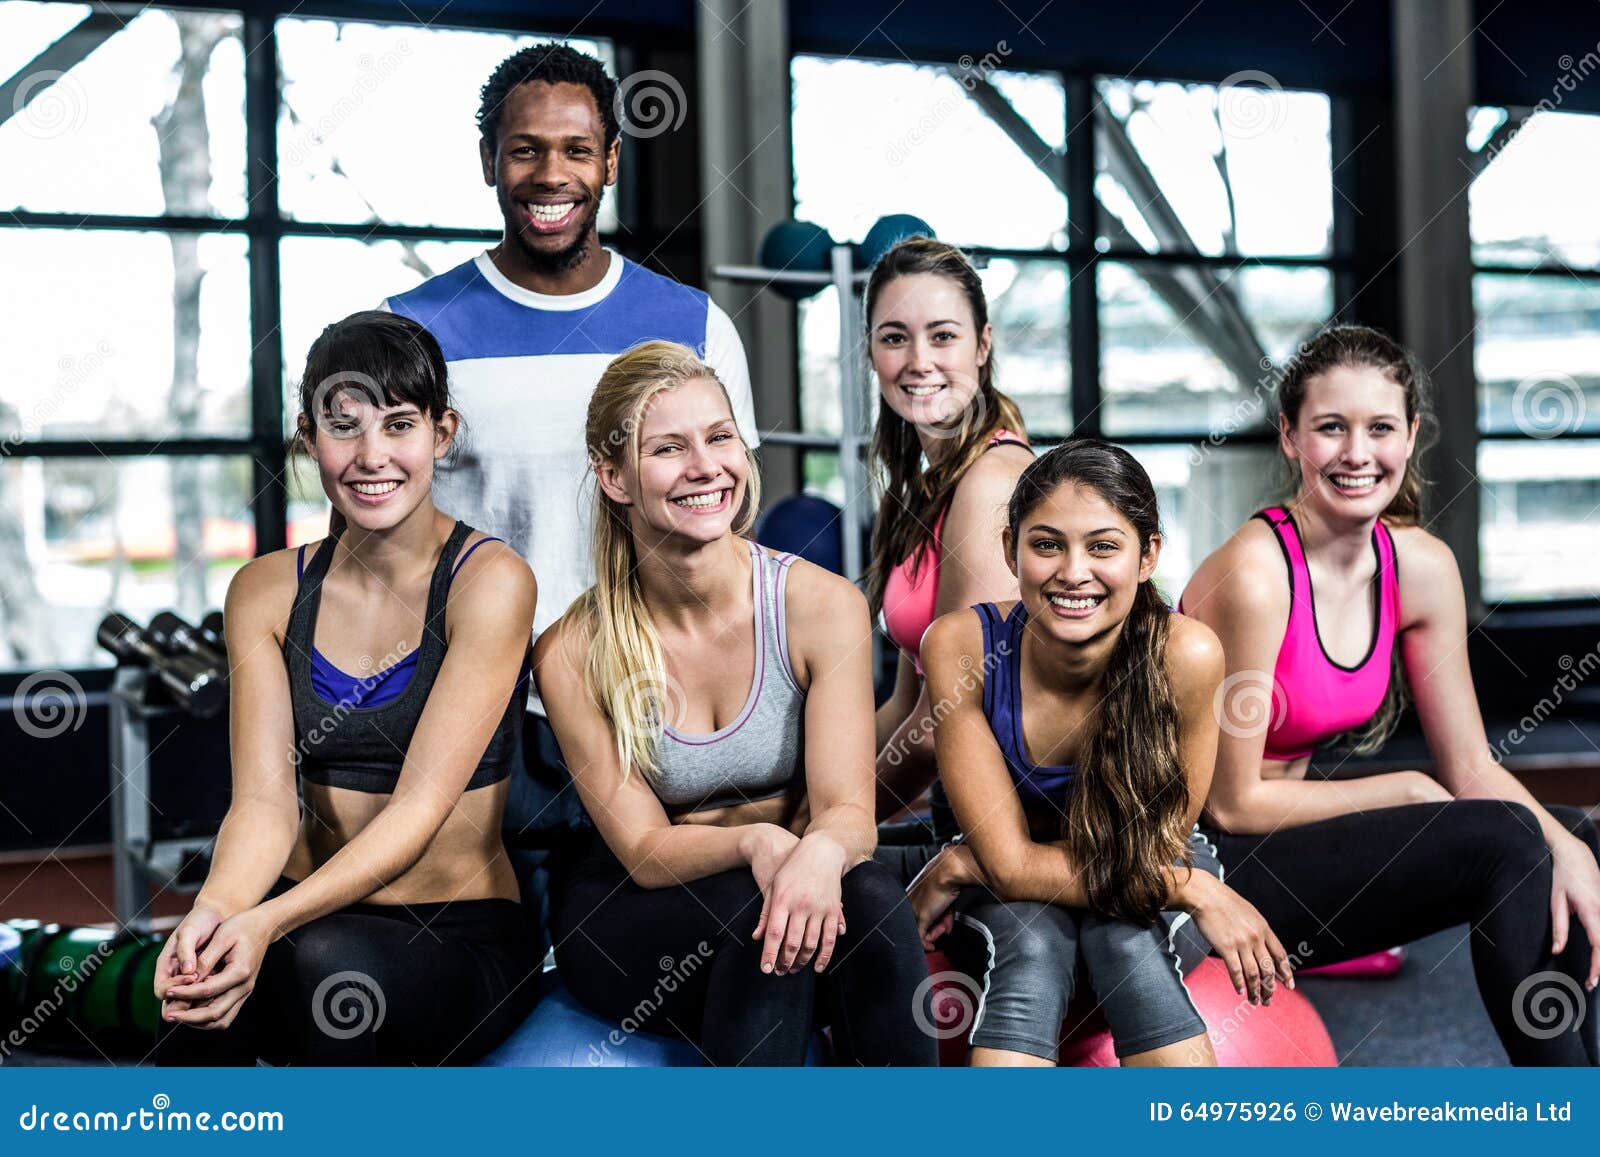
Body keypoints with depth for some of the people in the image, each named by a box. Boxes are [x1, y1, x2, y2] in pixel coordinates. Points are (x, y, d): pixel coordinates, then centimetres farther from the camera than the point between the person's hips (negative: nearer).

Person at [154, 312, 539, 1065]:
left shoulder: (489, 580, -10)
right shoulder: (267, 591, 4)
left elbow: (421, 806, -18)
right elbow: (264, 797, -7)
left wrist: (268, 924, -32)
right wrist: (215, 910, -30)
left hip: (464, 943, -2)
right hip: (312, 915, 2)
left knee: (324, 956, -37)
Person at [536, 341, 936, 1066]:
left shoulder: (824, 606, -11)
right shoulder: (572, 654, -13)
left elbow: (848, 807, -15)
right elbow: (643, 850, -11)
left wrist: (821, 850, -41)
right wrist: (755, 843, -33)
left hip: (786, 878, 2)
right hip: (624, 922, -1)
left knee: (870, 898, -32)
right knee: (764, 914, -33)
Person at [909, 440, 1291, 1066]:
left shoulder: (1185, 656, -28)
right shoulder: (959, 645, -25)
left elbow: (1155, 847, -16)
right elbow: (1011, 862, -23)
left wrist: (962, 867, -19)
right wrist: (1199, 892, -28)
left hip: (1150, 885, 0)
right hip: (1009, 896, 0)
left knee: (1129, 941, -32)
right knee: (1033, 944, -32)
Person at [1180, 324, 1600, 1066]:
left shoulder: (1422, 567, -1)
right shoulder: (1254, 574, -22)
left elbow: (1471, 770, 3)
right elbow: (1232, 803, -18)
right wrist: (1406, 791, -10)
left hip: (1282, 840, 7)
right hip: (1198, 867, -7)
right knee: (1501, 843, -19)